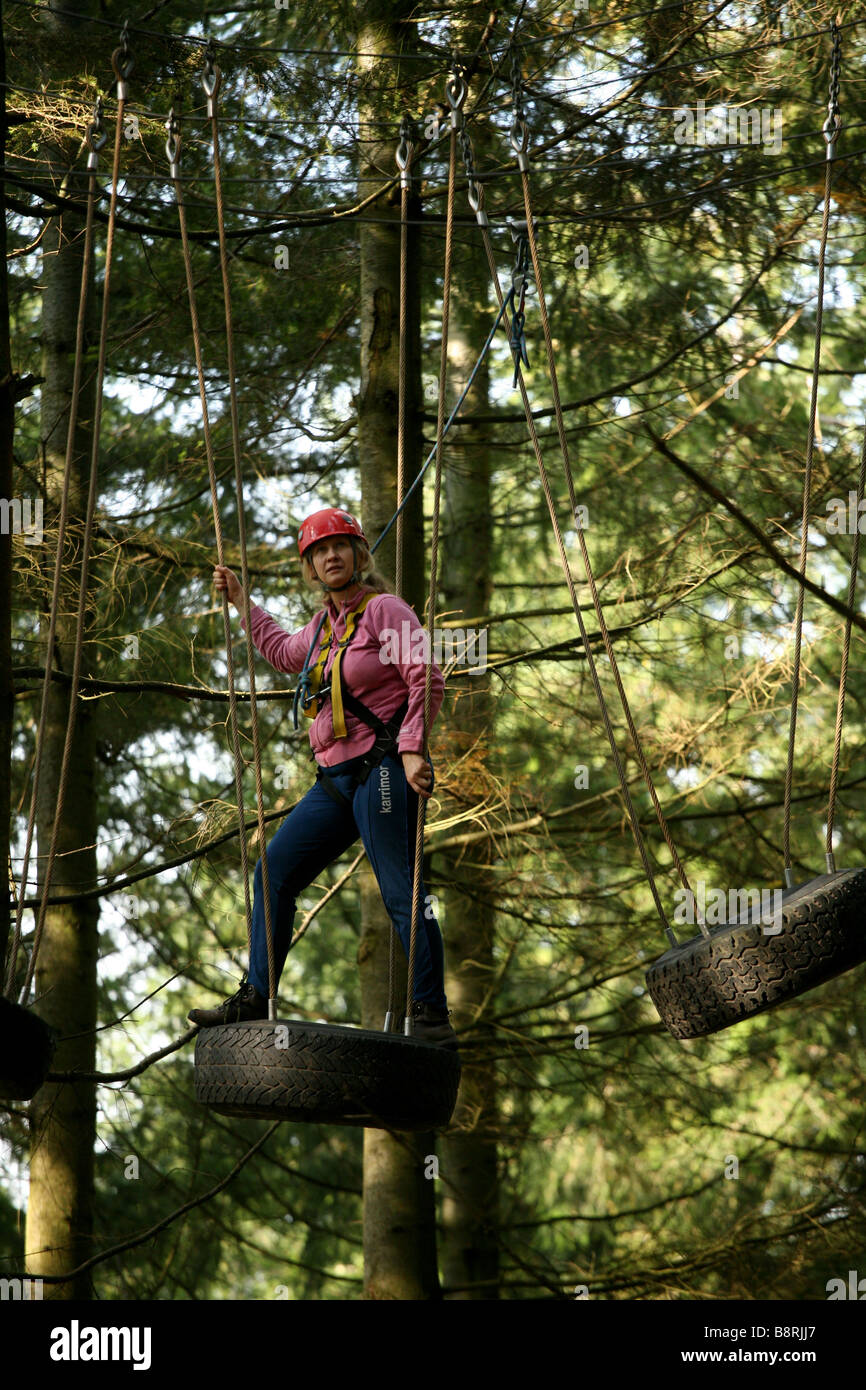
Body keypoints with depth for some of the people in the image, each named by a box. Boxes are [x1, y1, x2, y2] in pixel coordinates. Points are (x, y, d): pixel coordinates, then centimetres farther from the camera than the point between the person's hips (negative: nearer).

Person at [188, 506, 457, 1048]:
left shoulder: (384, 609, -6)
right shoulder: (324, 623, 18)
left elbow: (426, 678, -15)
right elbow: (284, 652, 41)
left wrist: (413, 748, -23)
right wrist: (240, 600, 42)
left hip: (383, 768, -9)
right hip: (336, 777, 9)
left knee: (402, 892, -12)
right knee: (274, 873, 7)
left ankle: (432, 1016, -9)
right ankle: (255, 999, 13)